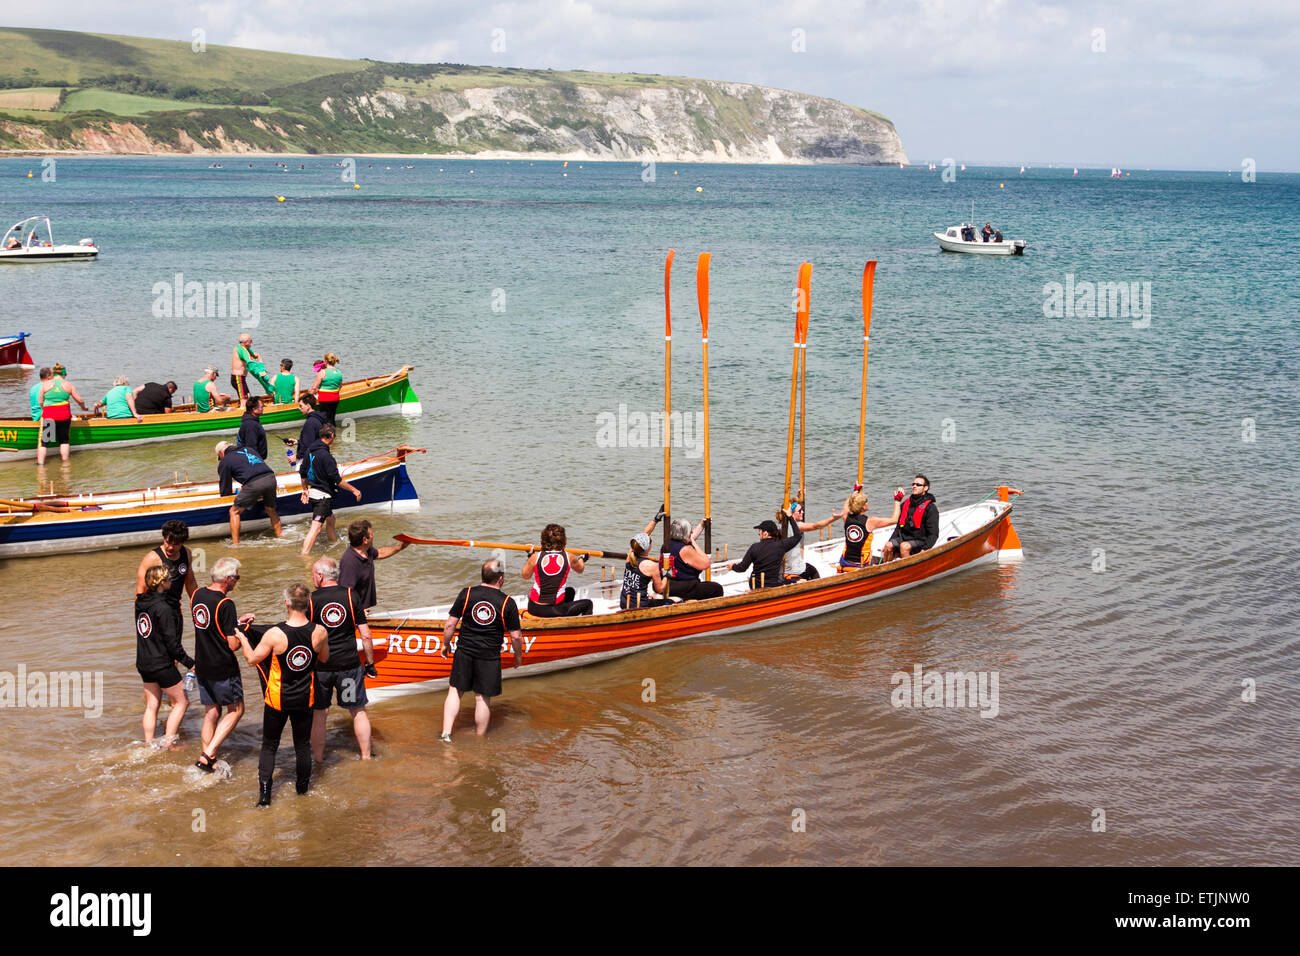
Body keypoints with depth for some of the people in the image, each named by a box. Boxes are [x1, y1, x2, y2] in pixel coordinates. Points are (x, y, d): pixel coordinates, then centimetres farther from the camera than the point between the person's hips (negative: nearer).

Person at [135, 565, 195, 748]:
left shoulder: (141, 603, 4)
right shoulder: (163, 608, -20)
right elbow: (171, 642, -19)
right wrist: (190, 662, -13)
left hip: (144, 663, 8)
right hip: (162, 664, -8)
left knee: (151, 705, 15)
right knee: (181, 701, 6)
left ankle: (149, 745, 19)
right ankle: (169, 745, 5)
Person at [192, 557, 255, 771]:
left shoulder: (197, 595, 3)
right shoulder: (225, 604, -21)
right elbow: (233, 644, -20)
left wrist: (237, 621, 16)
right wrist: (245, 633, 0)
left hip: (202, 666, 7)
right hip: (223, 669, -7)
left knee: (211, 713, 17)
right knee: (236, 710, 9)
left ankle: (208, 759, 18)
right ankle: (208, 754, -1)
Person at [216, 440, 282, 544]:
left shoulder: (224, 462, 16)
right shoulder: (247, 450, 32)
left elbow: (225, 490, 17)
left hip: (254, 483, -6)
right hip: (271, 477, 6)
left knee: (234, 511, 9)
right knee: (271, 510, 25)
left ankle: (235, 543, 6)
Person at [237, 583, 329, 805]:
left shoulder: (274, 634, -22)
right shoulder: (319, 632, -15)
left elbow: (253, 659, -7)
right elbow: (324, 659, 4)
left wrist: (243, 640, 9)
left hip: (278, 700, -2)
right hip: (305, 699, 2)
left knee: (269, 746, 13)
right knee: (303, 745, 20)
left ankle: (264, 792, 7)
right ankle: (303, 785, 35)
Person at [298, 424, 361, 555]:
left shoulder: (310, 450, 5)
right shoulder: (325, 456, -22)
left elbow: (302, 472, 16)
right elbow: (337, 480, -19)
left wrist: (305, 490, 27)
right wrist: (354, 490, -9)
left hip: (313, 492, 10)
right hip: (323, 496, -10)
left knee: (330, 519, 28)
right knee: (316, 527, -12)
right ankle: (304, 556, -18)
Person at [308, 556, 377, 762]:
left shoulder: (311, 600, -6)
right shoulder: (351, 595, -4)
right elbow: (365, 635, -3)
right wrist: (370, 663, 7)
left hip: (320, 665, -1)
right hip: (349, 664, 1)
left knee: (318, 713, 13)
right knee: (358, 711, 13)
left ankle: (318, 758, 20)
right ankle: (366, 756, 19)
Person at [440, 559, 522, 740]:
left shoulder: (466, 594, -6)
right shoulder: (508, 603, -9)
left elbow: (450, 624, -2)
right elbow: (515, 636, -4)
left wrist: (445, 644, 13)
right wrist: (518, 656, 12)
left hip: (464, 652, 1)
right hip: (489, 657, -1)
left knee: (455, 691, 15)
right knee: (482, 698, 9)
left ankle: (446, 733, 10)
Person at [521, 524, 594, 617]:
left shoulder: (535, 557, -4)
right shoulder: (568, 557, -5)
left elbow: (525, 575, 14)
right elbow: (580, 569, 17)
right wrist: (582, 559, 39)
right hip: (554, 611, -4)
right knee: (587, 604, 20)